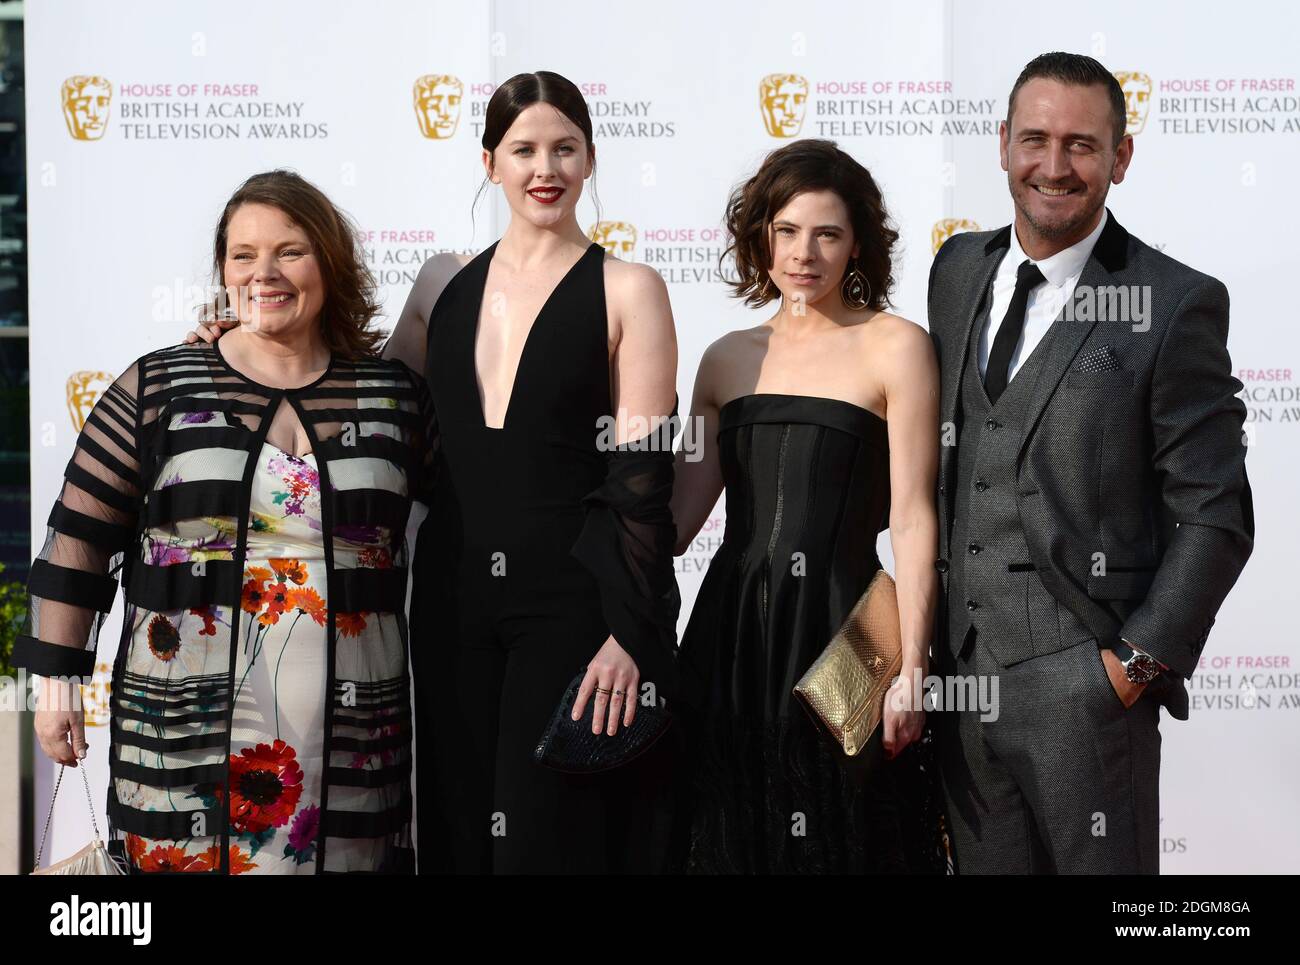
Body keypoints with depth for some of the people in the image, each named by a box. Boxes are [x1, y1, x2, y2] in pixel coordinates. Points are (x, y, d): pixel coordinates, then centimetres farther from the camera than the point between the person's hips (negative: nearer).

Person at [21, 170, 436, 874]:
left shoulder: (394, 395, 7)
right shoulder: (158, 388, 2)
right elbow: (79, 539, 3)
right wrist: (56, 683, 0)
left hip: (352, 741, 1)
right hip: (186, 736, -1)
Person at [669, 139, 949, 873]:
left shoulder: (896, 347, -1)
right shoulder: (729, 359, 12)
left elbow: (913, 518, -6)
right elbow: (681, 508, 13)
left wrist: (911, 667, -12)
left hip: (841, 631, -4)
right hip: (731, 633, 4)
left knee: (840, 838, 3)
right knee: (734, 839, 10)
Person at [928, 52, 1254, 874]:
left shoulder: (1176, 304, -7)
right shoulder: (957, 271, 10)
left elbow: (1216, 519, -6)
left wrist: (1139, 661, -11)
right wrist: (927, 627, 12)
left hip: (1086, 685, -5)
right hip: (962, 675, 5)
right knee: (985, 866, 11)